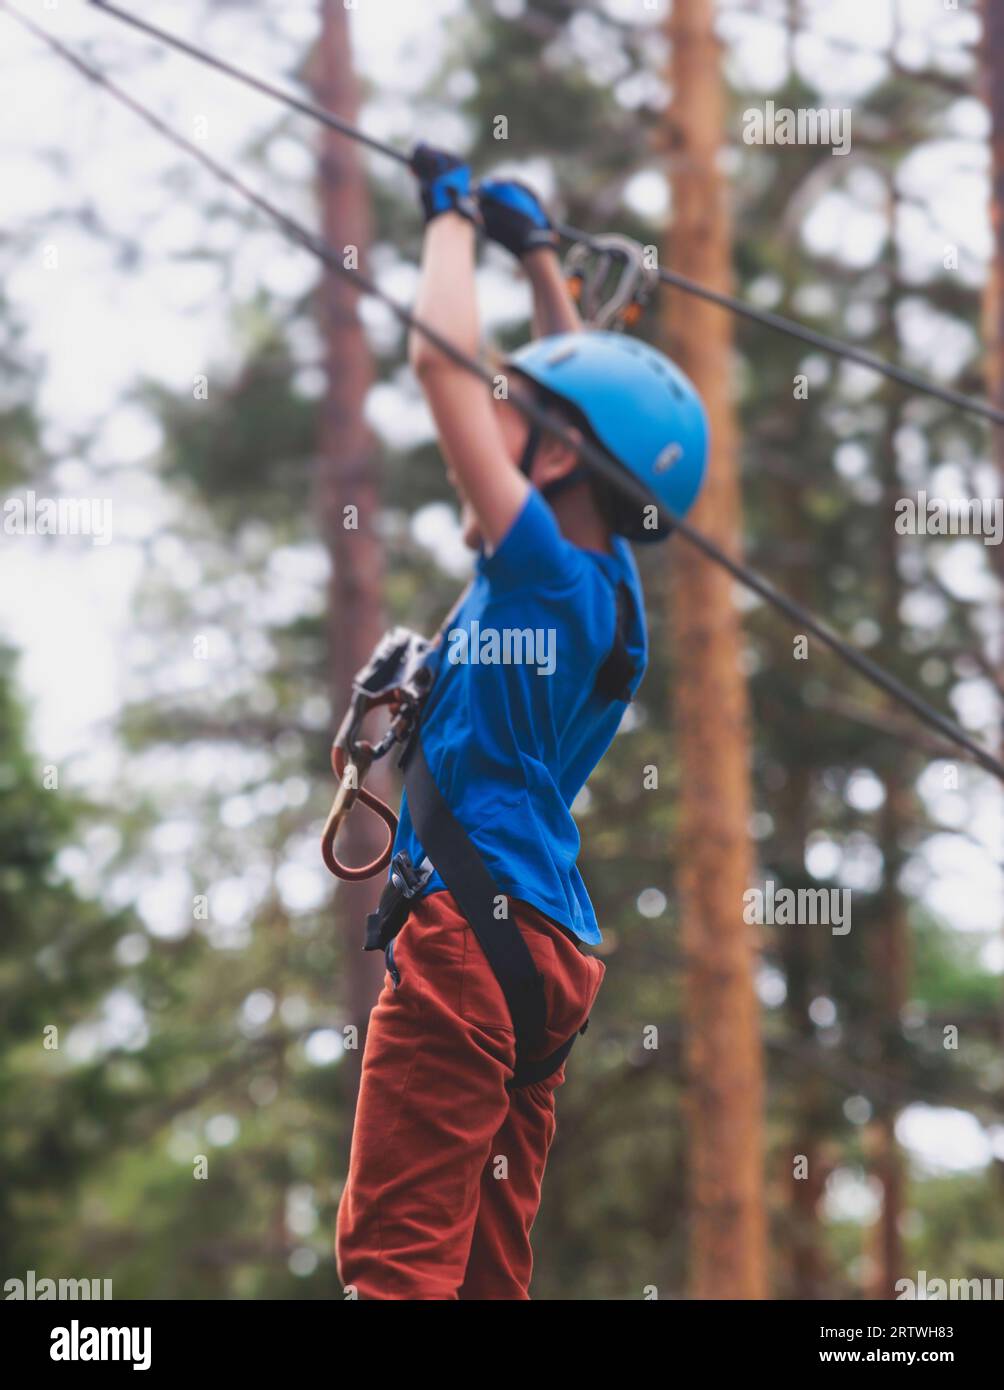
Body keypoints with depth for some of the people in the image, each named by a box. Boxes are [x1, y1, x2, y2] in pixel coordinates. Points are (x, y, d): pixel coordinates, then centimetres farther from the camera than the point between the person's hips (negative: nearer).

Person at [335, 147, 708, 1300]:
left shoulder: (545, 572, -10)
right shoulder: (607, 589, 13)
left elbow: (440, 358, -9)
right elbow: (587, 395, 30)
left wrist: (453, 219, 5)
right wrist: (536, 252, 32)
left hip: (470, 933, -9)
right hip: (551, 951, 9)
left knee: (395, 1257, -15)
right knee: (487, 1272, 9)